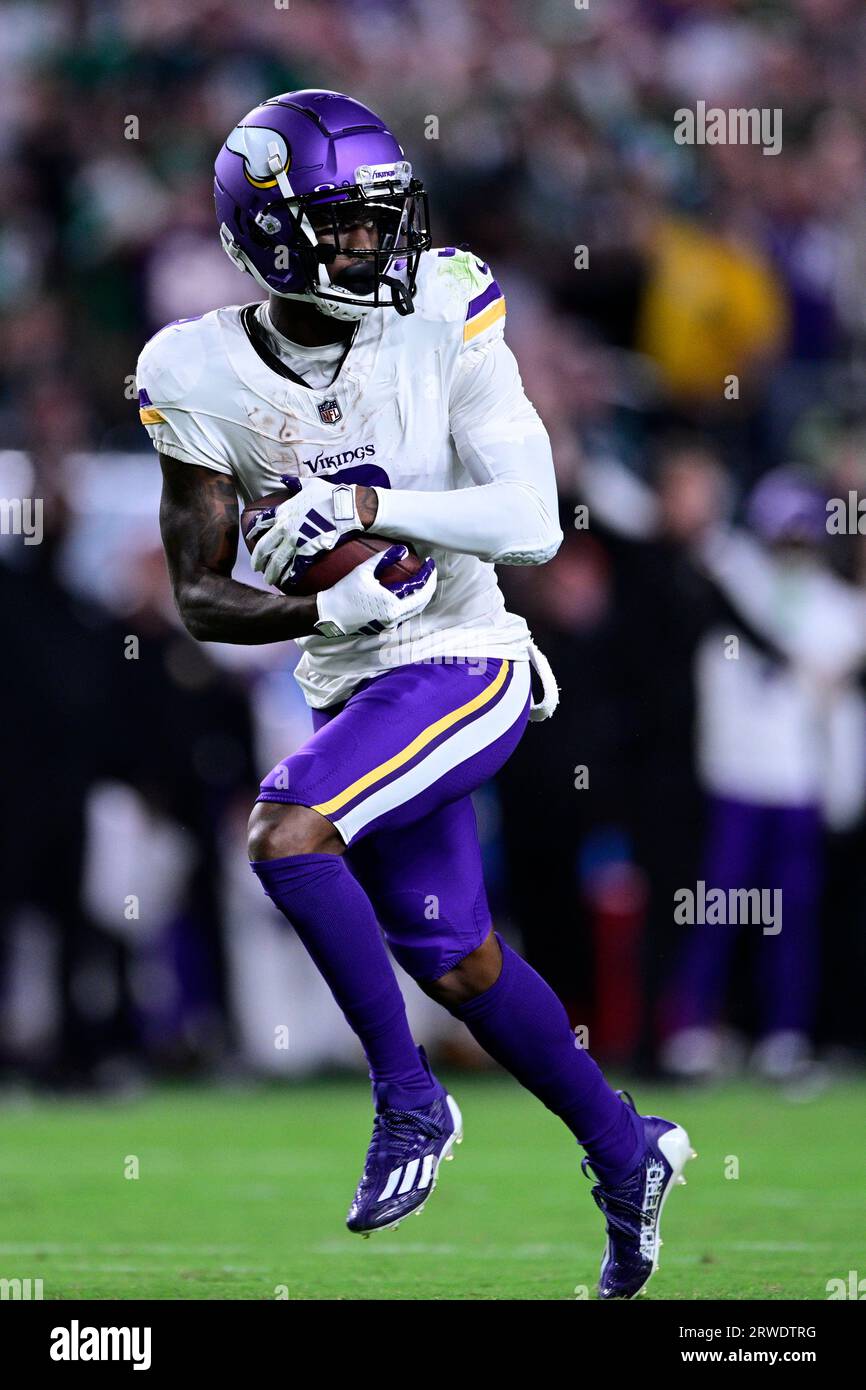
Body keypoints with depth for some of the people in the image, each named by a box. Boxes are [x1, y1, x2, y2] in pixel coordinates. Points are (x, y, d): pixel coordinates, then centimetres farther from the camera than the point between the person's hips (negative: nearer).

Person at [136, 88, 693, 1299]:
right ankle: (627, 1154, 34)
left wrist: (369, 505, -29)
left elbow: (532, 521, -18)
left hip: (461, 664, -5)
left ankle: (409, 1098, -9)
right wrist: (315, 607, -24)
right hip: (353, 685, 5)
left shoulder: (442, 323, -13)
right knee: (456, 965, 13)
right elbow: (200, 597, -5)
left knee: (284, 830, -25)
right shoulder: (204, 378, -6)